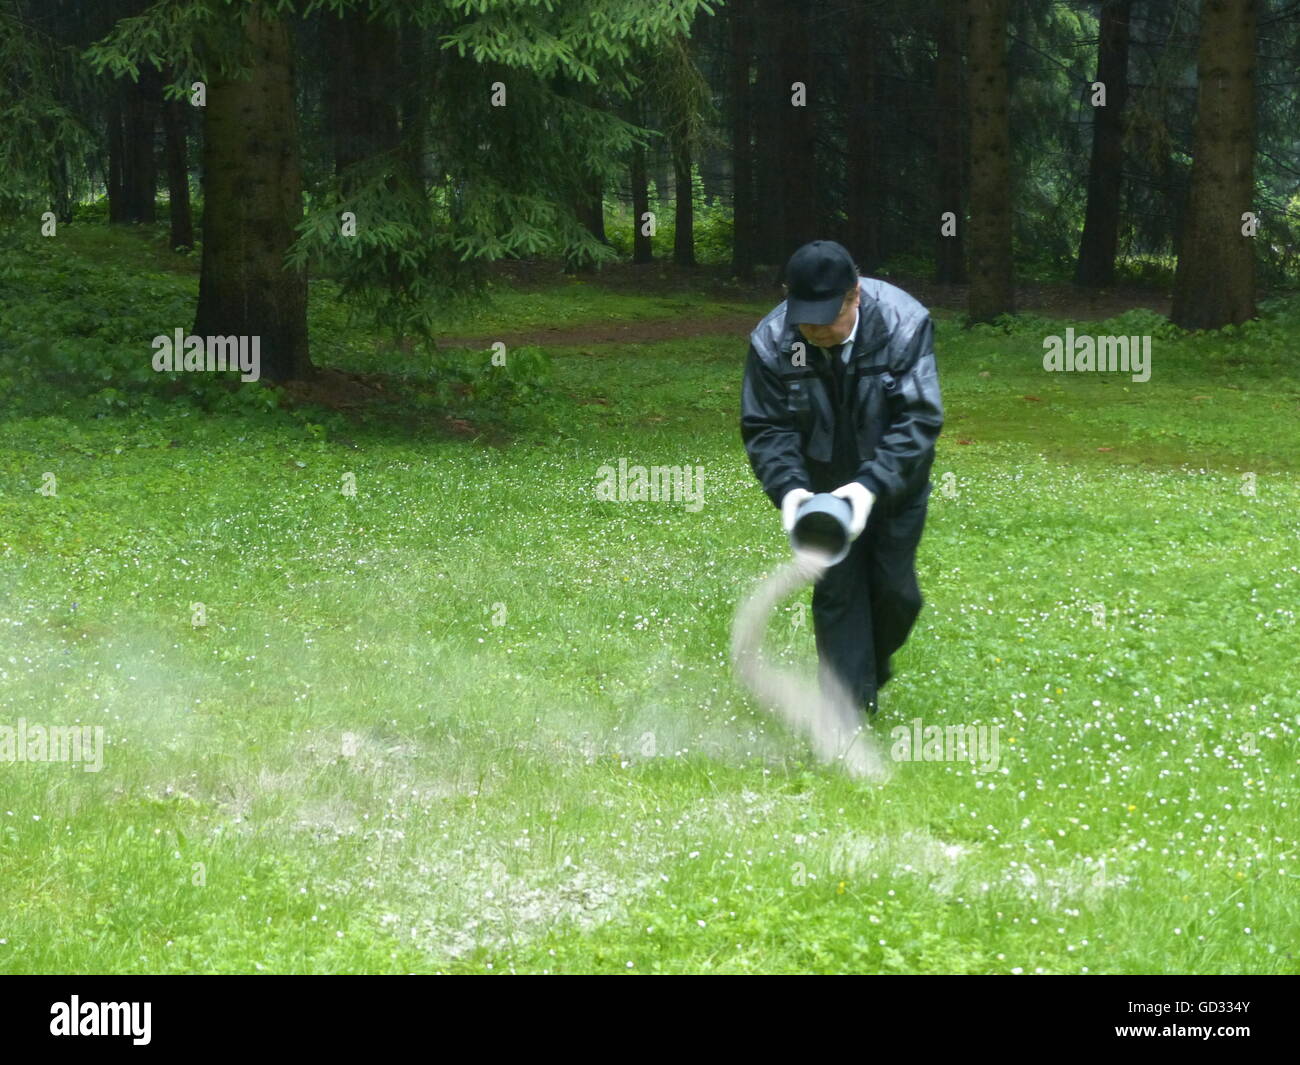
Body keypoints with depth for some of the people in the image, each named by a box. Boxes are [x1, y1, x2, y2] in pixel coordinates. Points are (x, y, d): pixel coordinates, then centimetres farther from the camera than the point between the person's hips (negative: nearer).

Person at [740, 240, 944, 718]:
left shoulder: (904, 324, -28)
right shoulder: (772, 341, -23)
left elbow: (918, 420, -29)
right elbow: (766, 427, -16)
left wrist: (873, 484, -41)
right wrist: (789, 487, -34)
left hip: (894, 480, -1)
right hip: (825, 483, 1)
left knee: (894, 588, 6)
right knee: (836, 589, -2)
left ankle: (873, 668, 35)